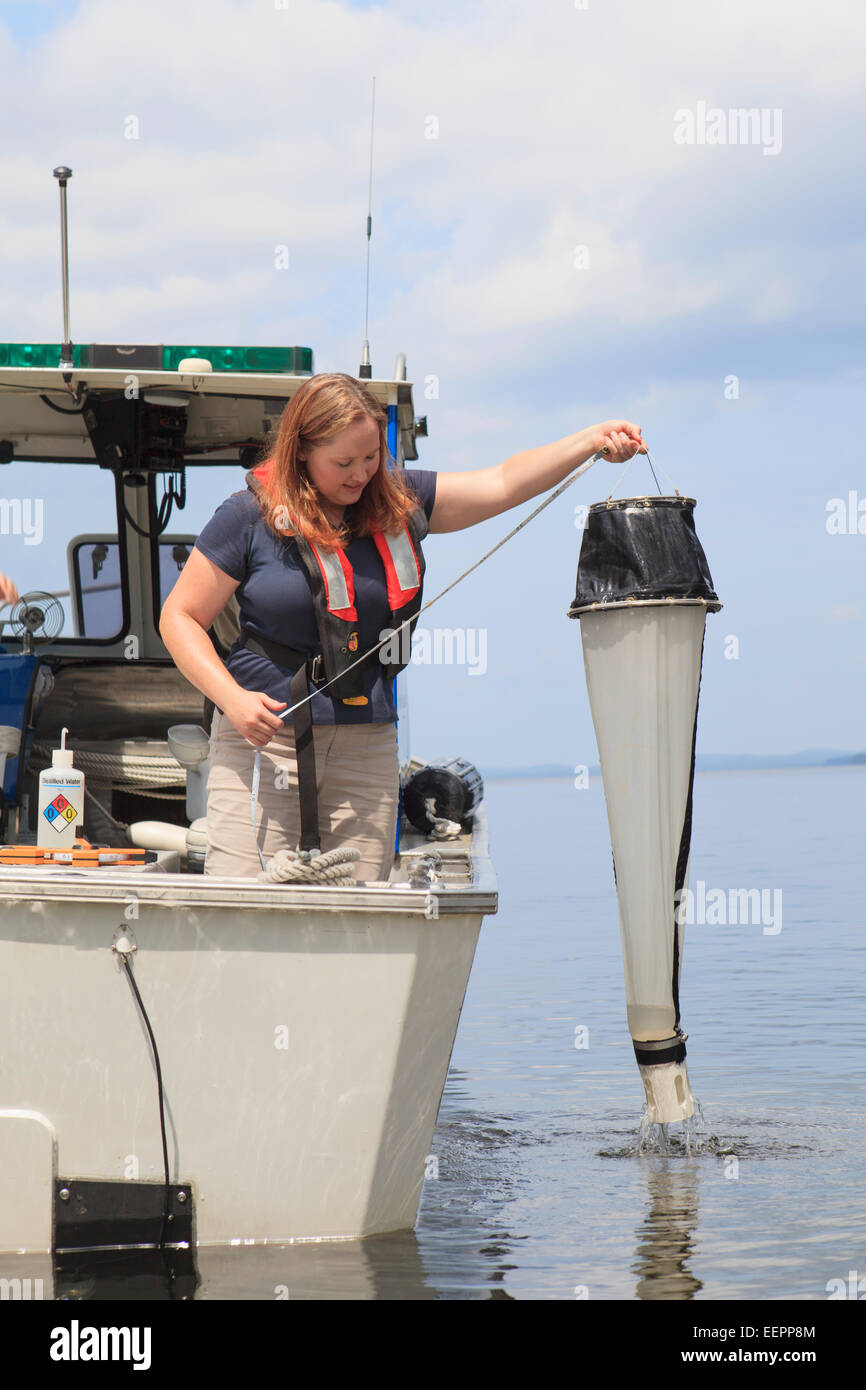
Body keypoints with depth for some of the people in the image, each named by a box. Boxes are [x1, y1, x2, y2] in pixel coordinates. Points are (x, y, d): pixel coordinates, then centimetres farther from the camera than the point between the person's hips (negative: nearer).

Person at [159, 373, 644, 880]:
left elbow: (504, 484, 8)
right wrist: (233, 699, -14)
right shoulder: (250, 516, -3)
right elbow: (181, 618, 0)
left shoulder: (399, 502, 8)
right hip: (265, 735, -4)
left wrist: (594, 439, -4)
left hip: (368, 745, 4)